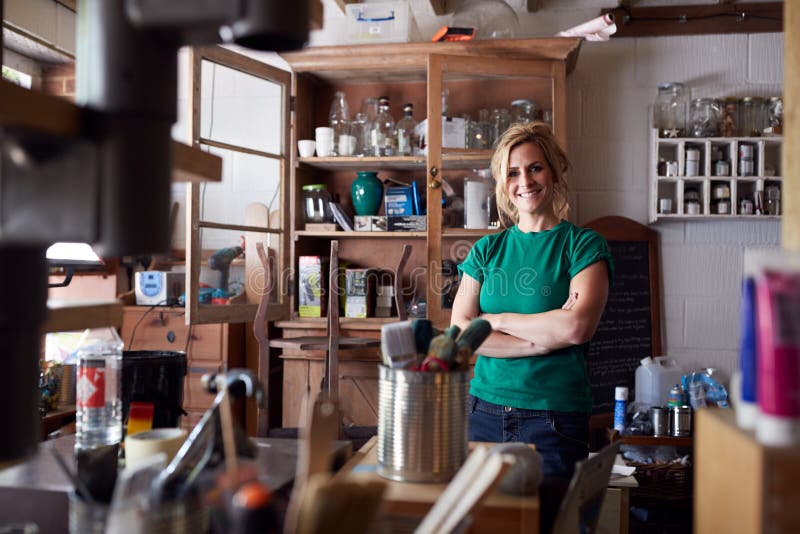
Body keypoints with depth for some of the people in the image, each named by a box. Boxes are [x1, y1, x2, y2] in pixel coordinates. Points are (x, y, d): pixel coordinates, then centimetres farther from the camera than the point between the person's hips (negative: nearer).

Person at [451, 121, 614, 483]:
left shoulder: (583, 244, -1)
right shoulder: (487, 249, 8)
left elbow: (577, 327, -16)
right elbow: (460, 332, -2)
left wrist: (497, 319, -6)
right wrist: (542, 340, -12)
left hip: (556, 417, -3)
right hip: (485, 411, 3)